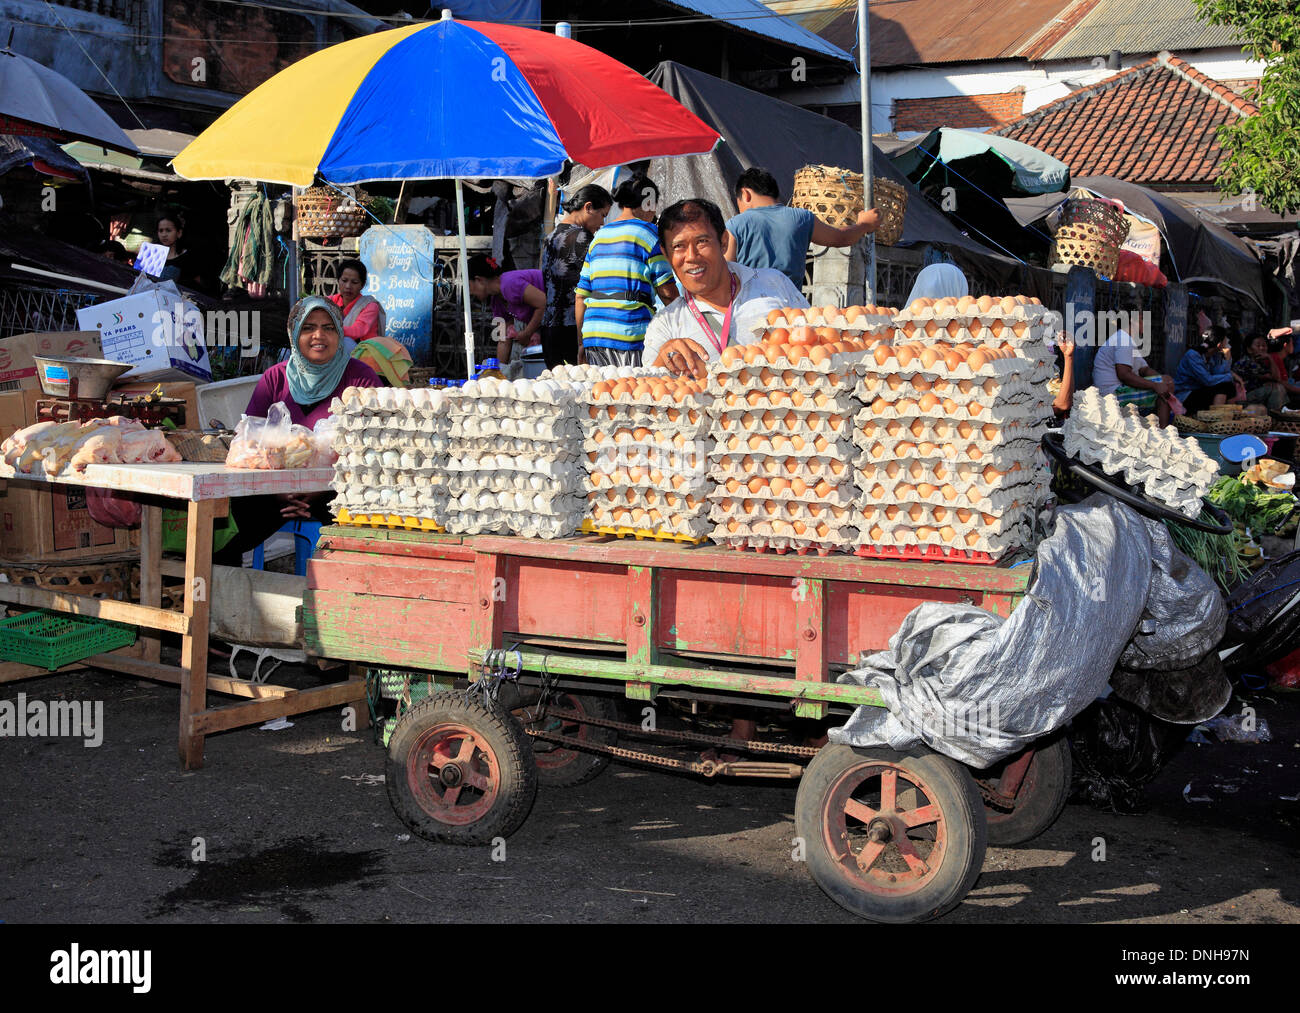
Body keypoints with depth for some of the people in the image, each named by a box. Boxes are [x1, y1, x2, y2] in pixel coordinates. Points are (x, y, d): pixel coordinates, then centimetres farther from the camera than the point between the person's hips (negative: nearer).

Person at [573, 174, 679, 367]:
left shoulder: (598, 236, 18)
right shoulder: (648, 232, 1)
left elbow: (580, 295, 17)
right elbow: (667, 293, -4)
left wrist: (582, 344, 21)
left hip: (592, 336, 6)